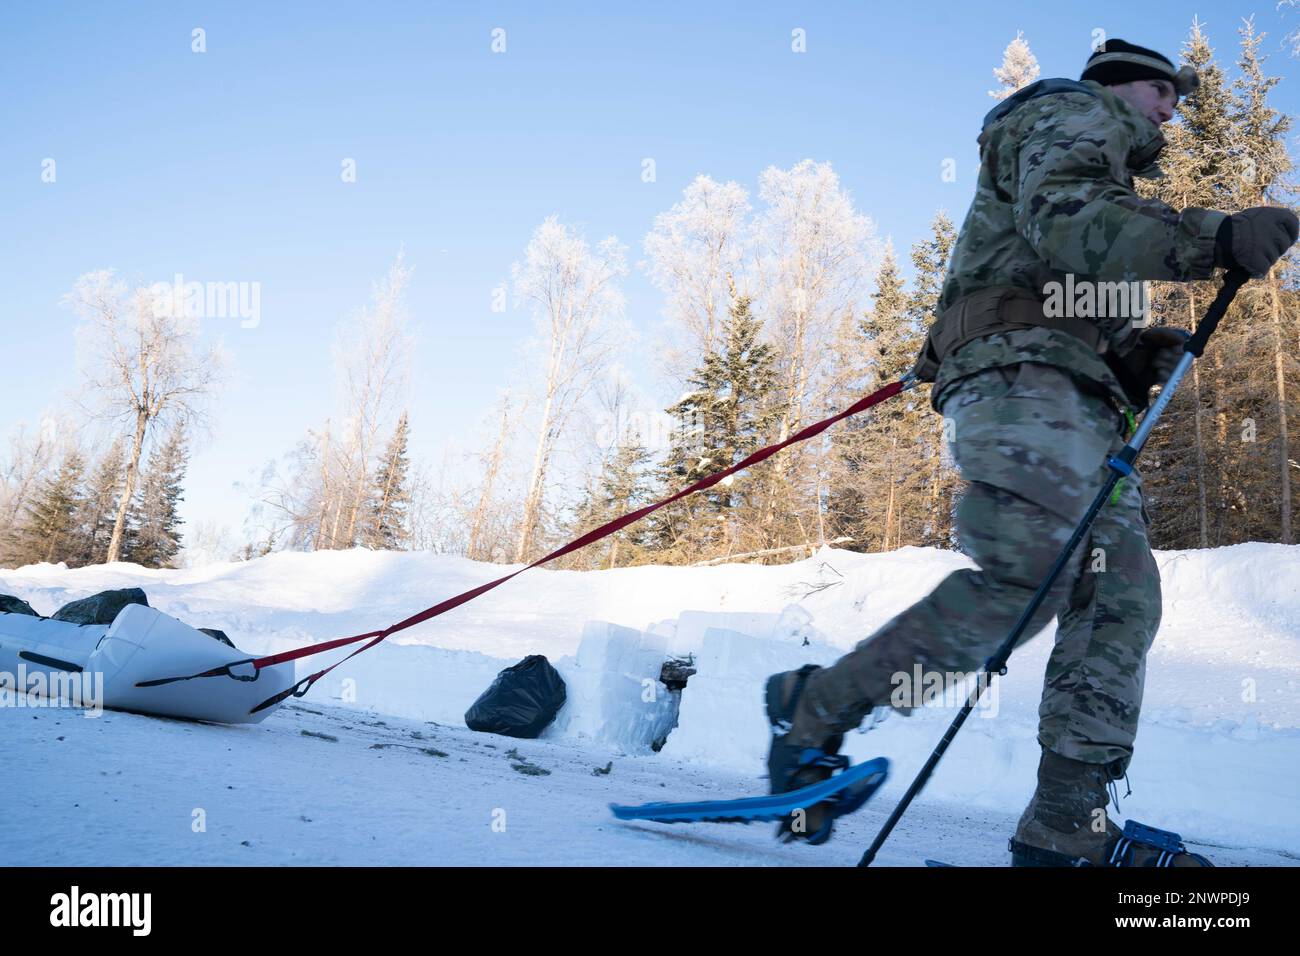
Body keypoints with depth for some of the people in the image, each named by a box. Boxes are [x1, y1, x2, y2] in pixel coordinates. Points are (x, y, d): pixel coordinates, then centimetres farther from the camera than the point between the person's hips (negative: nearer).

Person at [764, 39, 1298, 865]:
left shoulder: (1109, 179, 40)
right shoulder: (1074, 116, 11)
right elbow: (1063, 222, -13)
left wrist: (1138, 351, 11)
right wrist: (1214, 238, -22)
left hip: (1073, 395, 10)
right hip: (1021, 368, -10)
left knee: (1122, 594, -5)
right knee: (1028, 575, -25)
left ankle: (1067, 825, -9)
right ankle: (819, 707, -15)